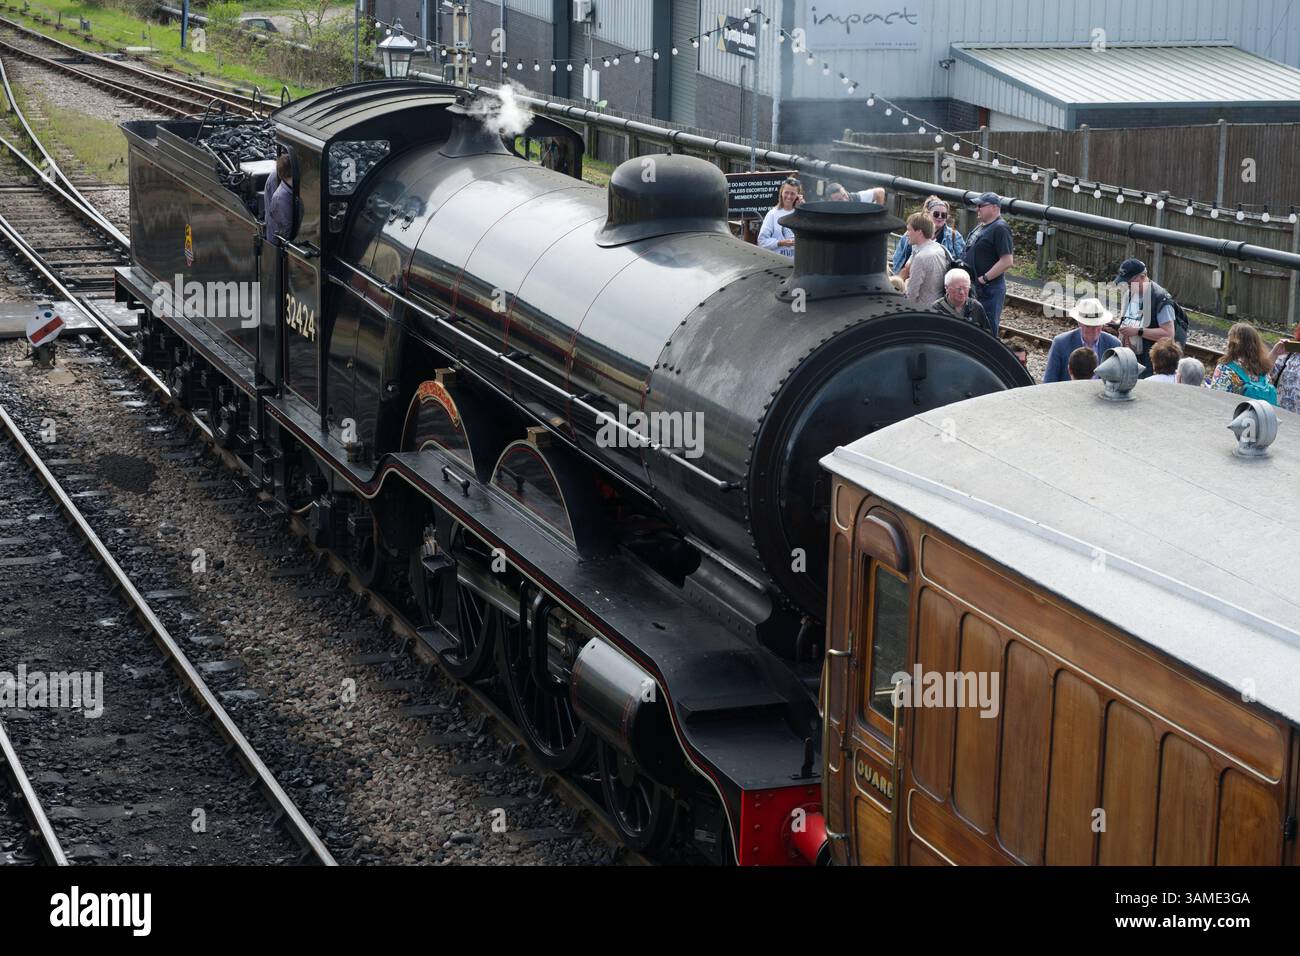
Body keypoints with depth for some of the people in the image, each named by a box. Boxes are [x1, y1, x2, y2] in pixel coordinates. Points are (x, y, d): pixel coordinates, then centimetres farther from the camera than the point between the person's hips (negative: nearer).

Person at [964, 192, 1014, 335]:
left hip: (989, 290, -10)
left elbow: (1007, 261, -23)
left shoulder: (1000, 229, -15)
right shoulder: (981, 227, 15)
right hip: (974, 287, 10)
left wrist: (984, 278, -20)